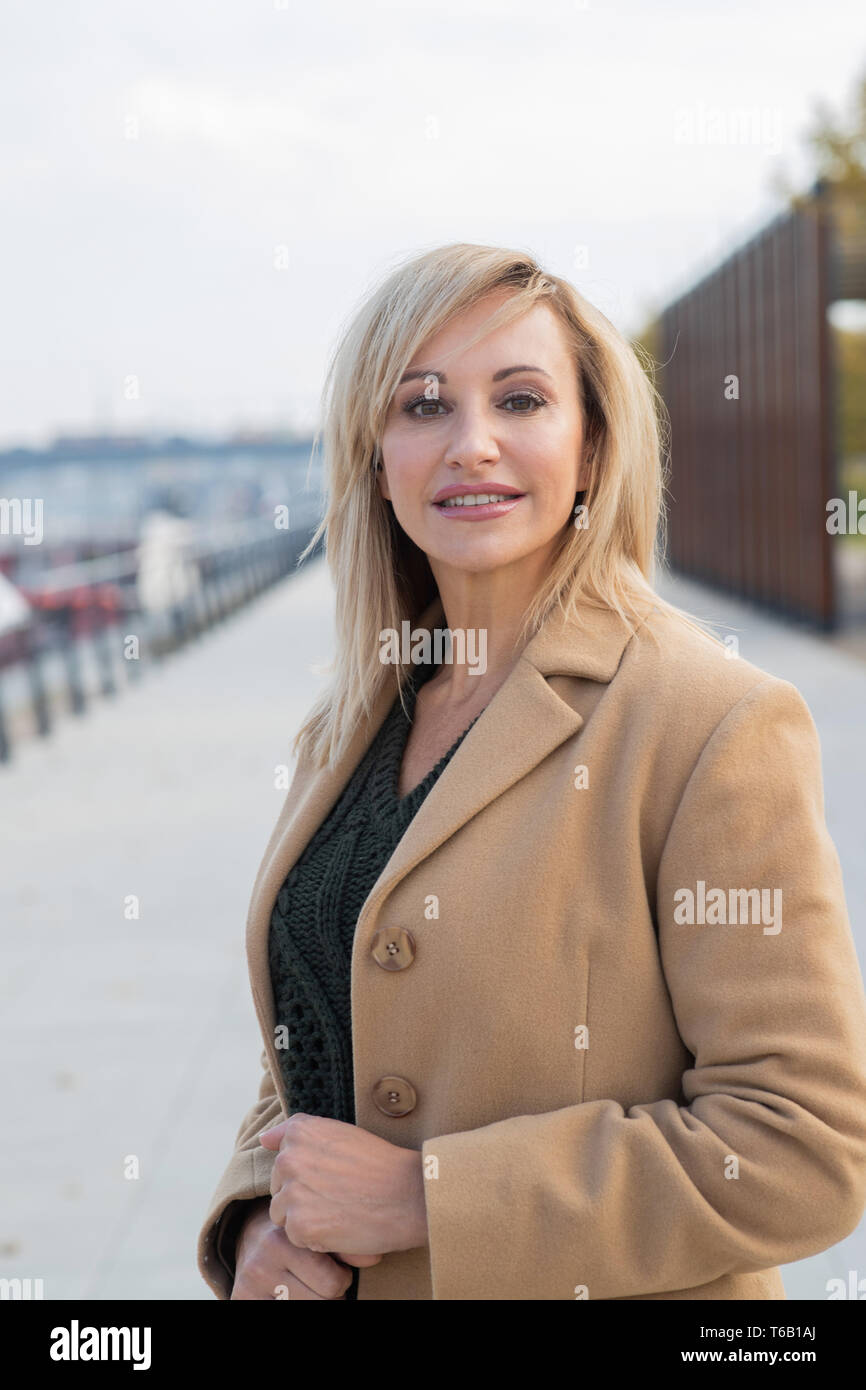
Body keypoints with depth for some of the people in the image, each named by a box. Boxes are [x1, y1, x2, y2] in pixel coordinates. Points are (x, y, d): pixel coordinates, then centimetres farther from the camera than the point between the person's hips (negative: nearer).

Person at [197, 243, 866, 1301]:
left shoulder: (717, 727, -19)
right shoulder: (347, 726, 2)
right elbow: (306, 1048, 11)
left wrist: (426, 1195, -21)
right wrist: (259, 1219, -8)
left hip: (606, 1287, -5)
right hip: (338, 1278, 5)